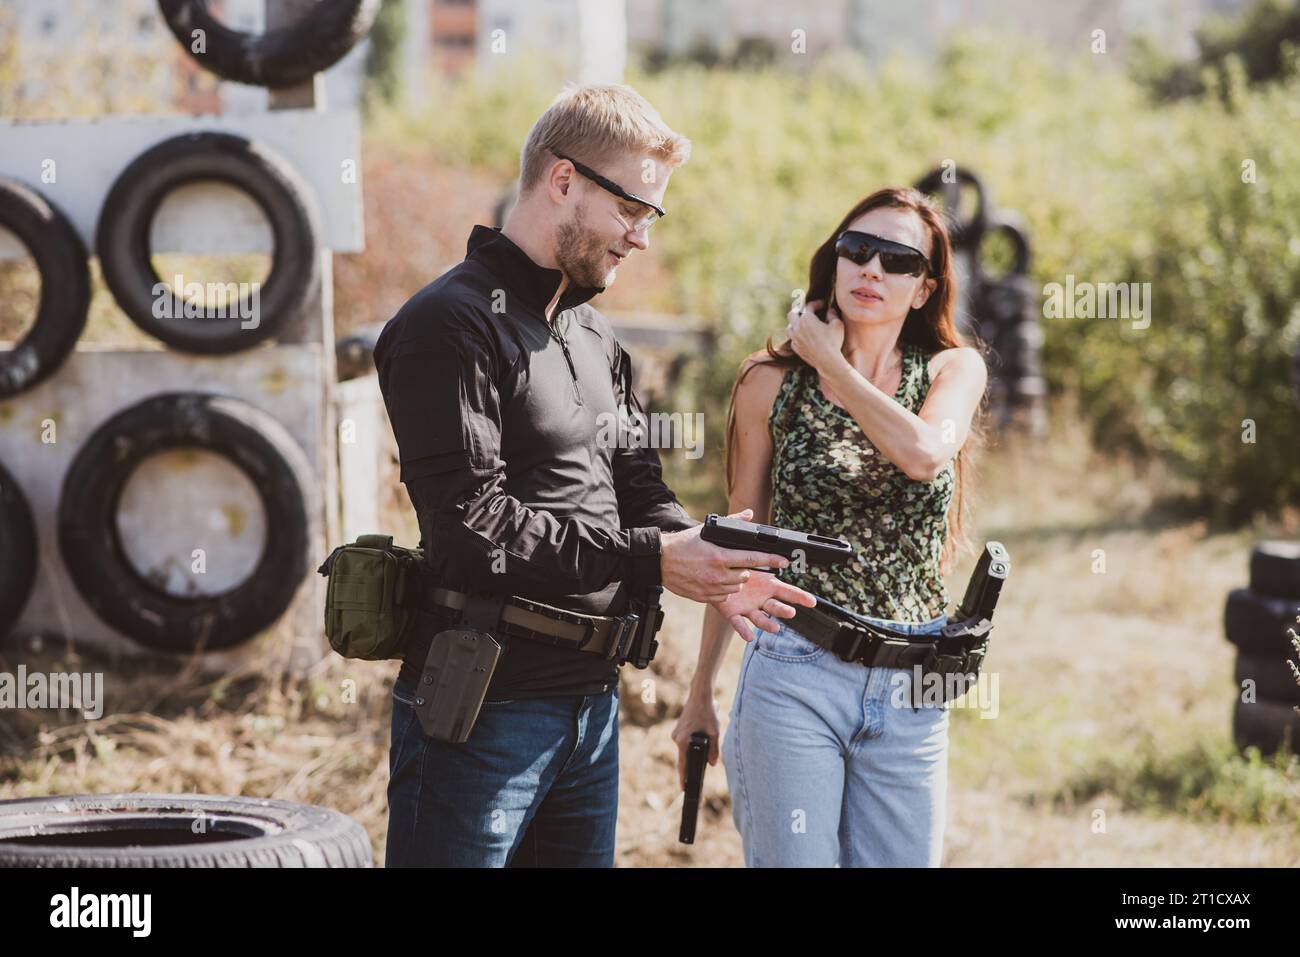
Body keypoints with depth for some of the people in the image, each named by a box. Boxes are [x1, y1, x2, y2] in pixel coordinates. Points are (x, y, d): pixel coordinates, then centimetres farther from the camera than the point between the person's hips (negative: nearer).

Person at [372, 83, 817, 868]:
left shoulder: (596, 338, 19)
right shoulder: (455, 324, -11)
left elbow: (638, 492, 17)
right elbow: (471, 528, -20)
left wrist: (707, 567, -5)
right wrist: (648, 561, -19)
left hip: (590, 706, 9)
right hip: (482, 712, -9)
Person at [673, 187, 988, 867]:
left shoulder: (954, 371, 6)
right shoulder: (772, 384, 3)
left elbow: (923, 452, -18)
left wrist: (829, 361, -7)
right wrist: (699, 694, 12)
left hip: (911, 690, 2)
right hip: (795, 680, -1)